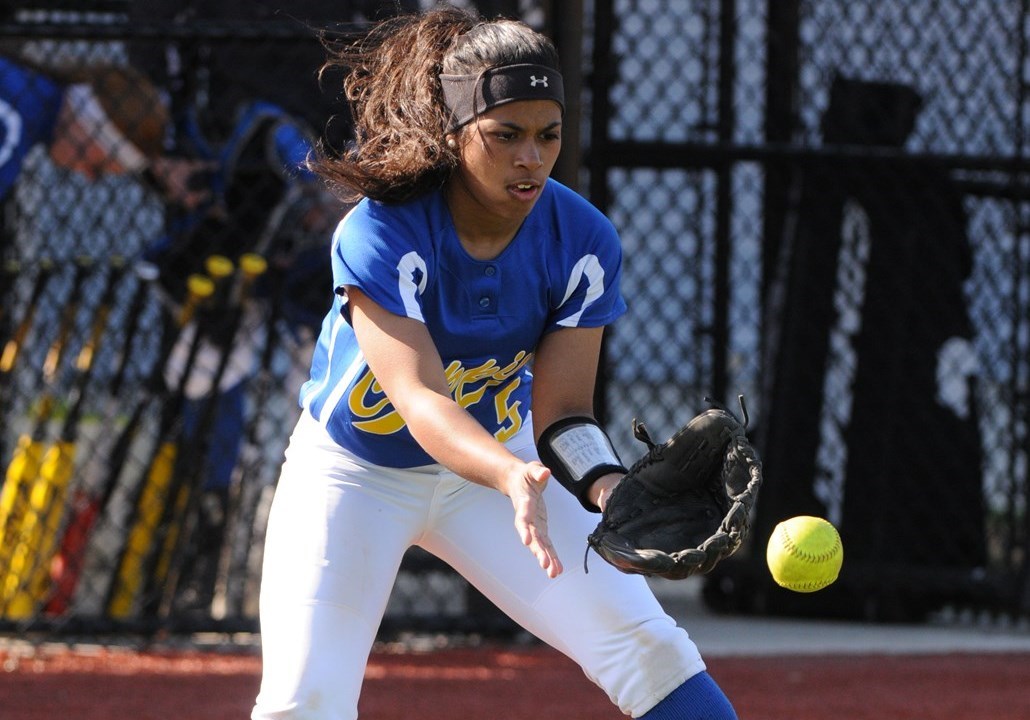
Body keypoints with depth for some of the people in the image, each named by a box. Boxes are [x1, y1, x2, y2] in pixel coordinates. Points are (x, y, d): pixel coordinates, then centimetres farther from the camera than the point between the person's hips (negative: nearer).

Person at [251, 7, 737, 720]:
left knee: (650, 648, -11)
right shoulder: (378, 238, -30)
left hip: (495, 461, 3)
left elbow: (562, 410, -17)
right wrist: (513, 477, -60)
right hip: (353, 471, -3)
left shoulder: (584, 242, -18)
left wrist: (605, 484, -40)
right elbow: (420, 400, -40)